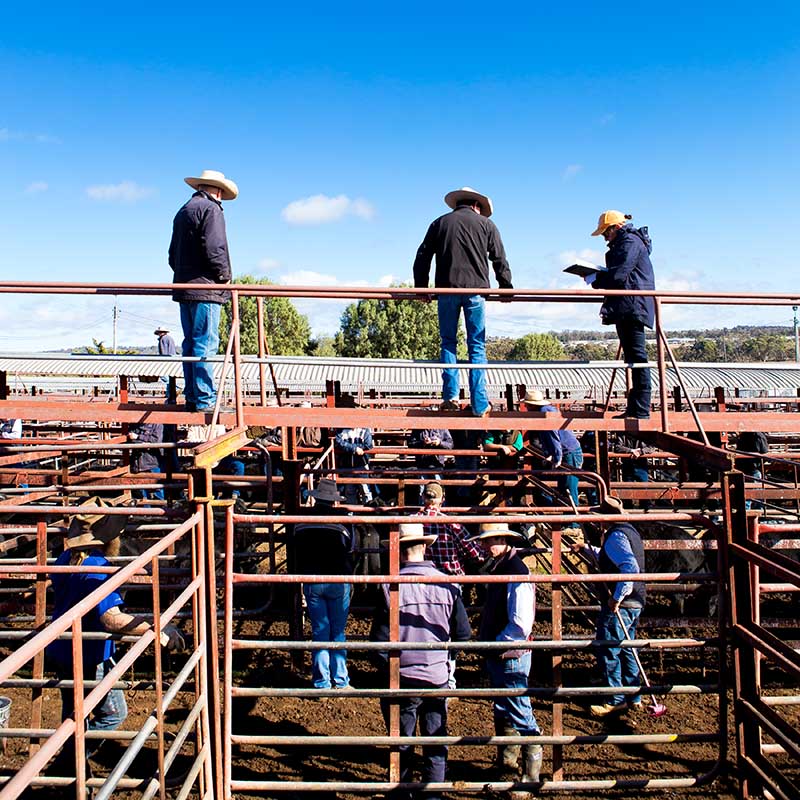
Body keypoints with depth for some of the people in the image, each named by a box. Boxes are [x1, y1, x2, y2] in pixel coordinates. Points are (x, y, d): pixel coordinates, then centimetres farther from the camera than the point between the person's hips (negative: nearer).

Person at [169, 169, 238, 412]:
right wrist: (225, 276, -5)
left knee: (191, 344, 10)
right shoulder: (211, 209, -6)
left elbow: (173, 254, 21)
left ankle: (192, 398, 13)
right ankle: (204, 399, -9)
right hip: (205, 288, -9)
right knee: (205, 344, -9)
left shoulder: (183, 212, 21)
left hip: (183, 288, 9)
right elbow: (214, 249, -17)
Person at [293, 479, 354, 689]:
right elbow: (350, 550, -1)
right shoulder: (342, 518, -9)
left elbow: (296, 551, 9)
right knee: (338, 632, 10)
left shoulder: (302, 520, -1)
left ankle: (322, 682, 15)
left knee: (319, 632, 10)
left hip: (311, 582, 2)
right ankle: (340, 680, 17)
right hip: (338, 582, -2)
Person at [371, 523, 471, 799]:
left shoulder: (391, 587, -18)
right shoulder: (448, 584, -10)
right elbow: (463, 634, -2)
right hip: (438, 677, 2)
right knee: (436, 745, 18)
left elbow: (380, 639, -13)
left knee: (401, 746, 17)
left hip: (403, 678, -2)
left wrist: (388, 663, 7)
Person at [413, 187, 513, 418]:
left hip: (446, 289, 1)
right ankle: (480, 404, 0)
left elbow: (422, 256, 13)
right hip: (475, 289, -1)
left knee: (448, 342, 10)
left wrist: (421, 288, 18)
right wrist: (506, 288, 18)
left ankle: (450, 396, 1)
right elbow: (500, 260, 9)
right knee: (477, 346, 1)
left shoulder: (440, 223, 16)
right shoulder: (486, 224, 12)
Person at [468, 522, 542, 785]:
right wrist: (485, 640, 11)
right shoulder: (497, 568, 7)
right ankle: (506, 764, 37)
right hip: (496, 655, 10)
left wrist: (494, 644, -17)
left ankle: (531, 774, 19)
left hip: (511, 657, -10)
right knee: (503, 713, 22)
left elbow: (520, 625, -28)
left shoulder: (516, 573, -23)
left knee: (520, 715, 3)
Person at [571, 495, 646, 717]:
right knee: (625, 649, 20)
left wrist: (617, 597, -28)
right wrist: (585, 549, 28)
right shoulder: (630, 531, 14)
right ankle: (633, 696, 29)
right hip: (634, 603, 10)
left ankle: (616, 701, 9)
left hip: (619, 605, -10)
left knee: (608, 652, 0)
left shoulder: (616, 536, -19)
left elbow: (631, 567, -33)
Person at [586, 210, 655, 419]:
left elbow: (619, 275, -17)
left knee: (637, 356, -12)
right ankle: (634, 408, 14)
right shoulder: (622, 244, 25)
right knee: (632, 357, 10)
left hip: (633, 308, -11)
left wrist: (595, 278, -4)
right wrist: (597, 277, 9)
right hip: (625, 309, 11)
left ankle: (641, 410, -12)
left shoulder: (630, 242, -7)